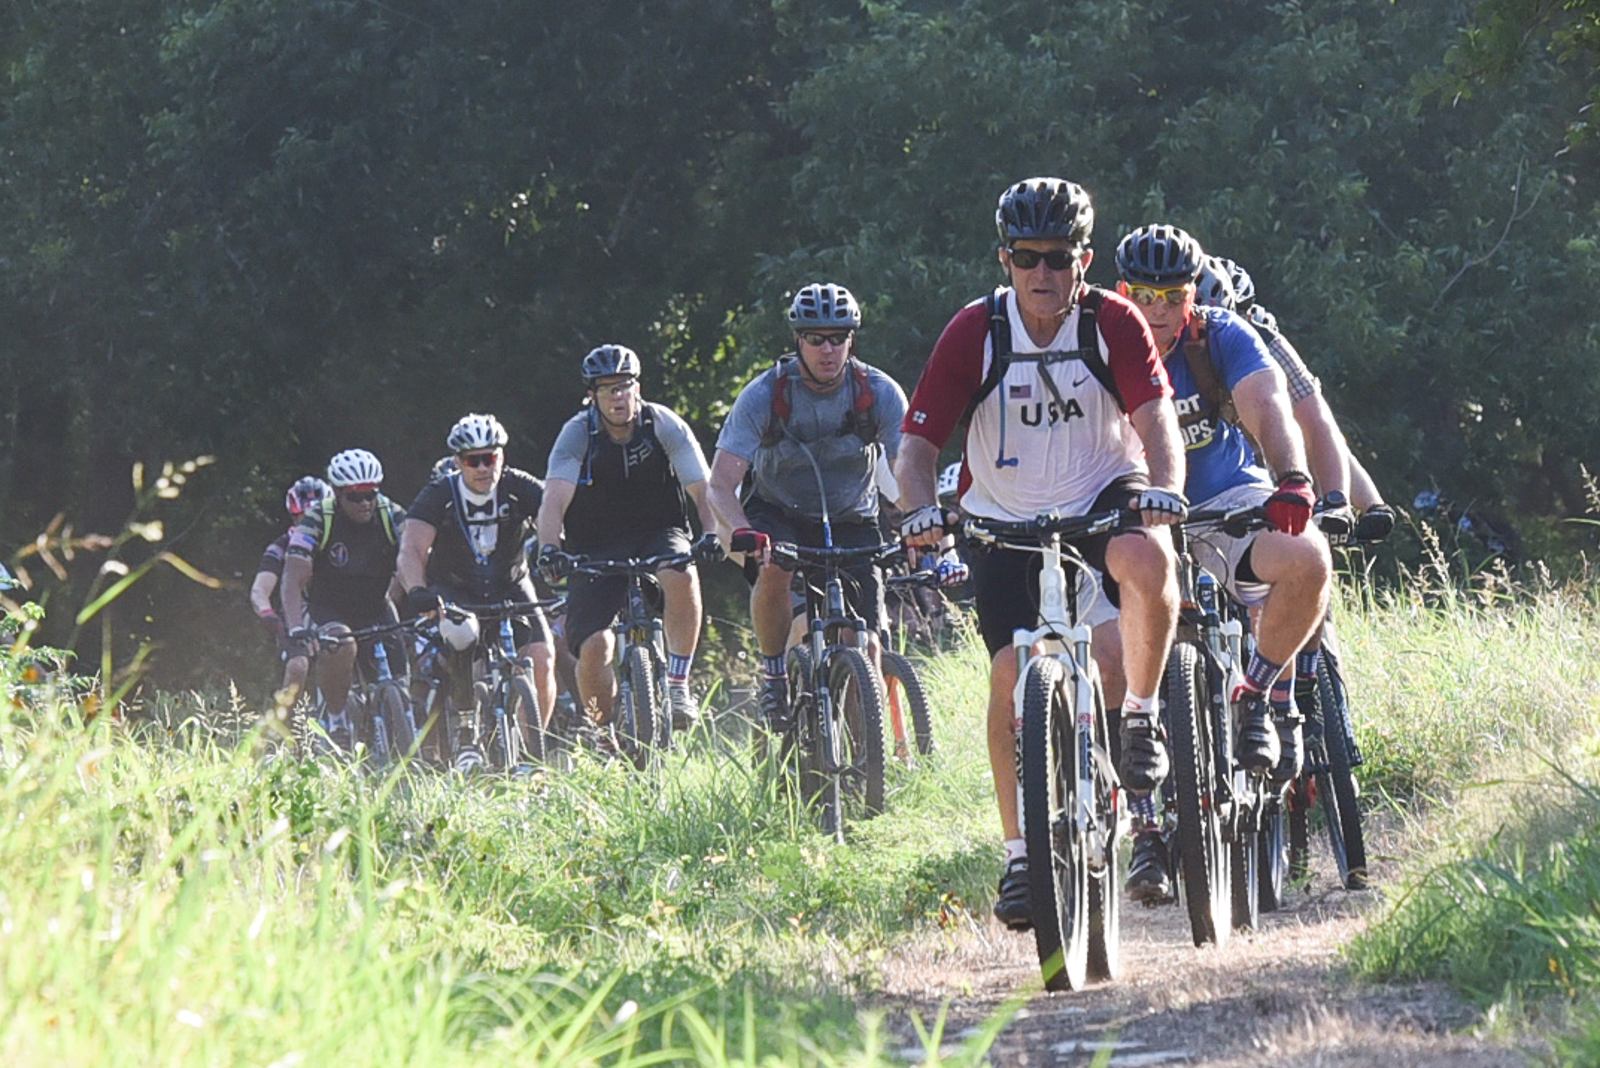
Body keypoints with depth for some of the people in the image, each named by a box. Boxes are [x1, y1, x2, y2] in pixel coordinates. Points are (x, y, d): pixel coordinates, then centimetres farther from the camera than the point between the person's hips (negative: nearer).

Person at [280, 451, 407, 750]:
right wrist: (297, 628, -42)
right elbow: (294, 581, -26)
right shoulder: (315, 521, -20)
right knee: (340, 646, -35)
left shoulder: (392, 516, -13)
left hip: (375, 608, 3)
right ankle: (336, 721, -15)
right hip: (326, 609, -3)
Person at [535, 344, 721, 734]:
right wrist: (549, 548, -44)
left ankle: (678, 687, -22)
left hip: (658, 534, 0)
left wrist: (712, 533, -37)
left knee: (681, 576, -35)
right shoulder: (578, 434, -13)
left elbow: (703, 490, -17)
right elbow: (554, 501, -25)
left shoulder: (664, 425, -11)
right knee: (595, 646, -19)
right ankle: (604, 734, 5)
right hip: (597, 549, 0)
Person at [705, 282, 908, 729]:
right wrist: (741, 531, -46)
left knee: (864, 645, -14)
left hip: (851, 522, 1)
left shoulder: (880, 393, -16)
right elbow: (720, 484, -25)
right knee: (773, 570, -36)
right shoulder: (764, 395, -20)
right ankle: (774, 677, -14)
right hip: (780, 515, -1)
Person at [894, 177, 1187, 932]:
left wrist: (1164, 486, -41)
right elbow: (919, 441, -13)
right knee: (1010, 674, -12)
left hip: (1103, 499, -1)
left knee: (1148, 559, -35)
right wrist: (920, 508, -33)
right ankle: (1021, 854, -1)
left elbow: (1156, 415, -21)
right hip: (1006, 522, 1)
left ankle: (1140, 717, -13)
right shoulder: (974, 333, -12)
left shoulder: (1113, 323, -11)